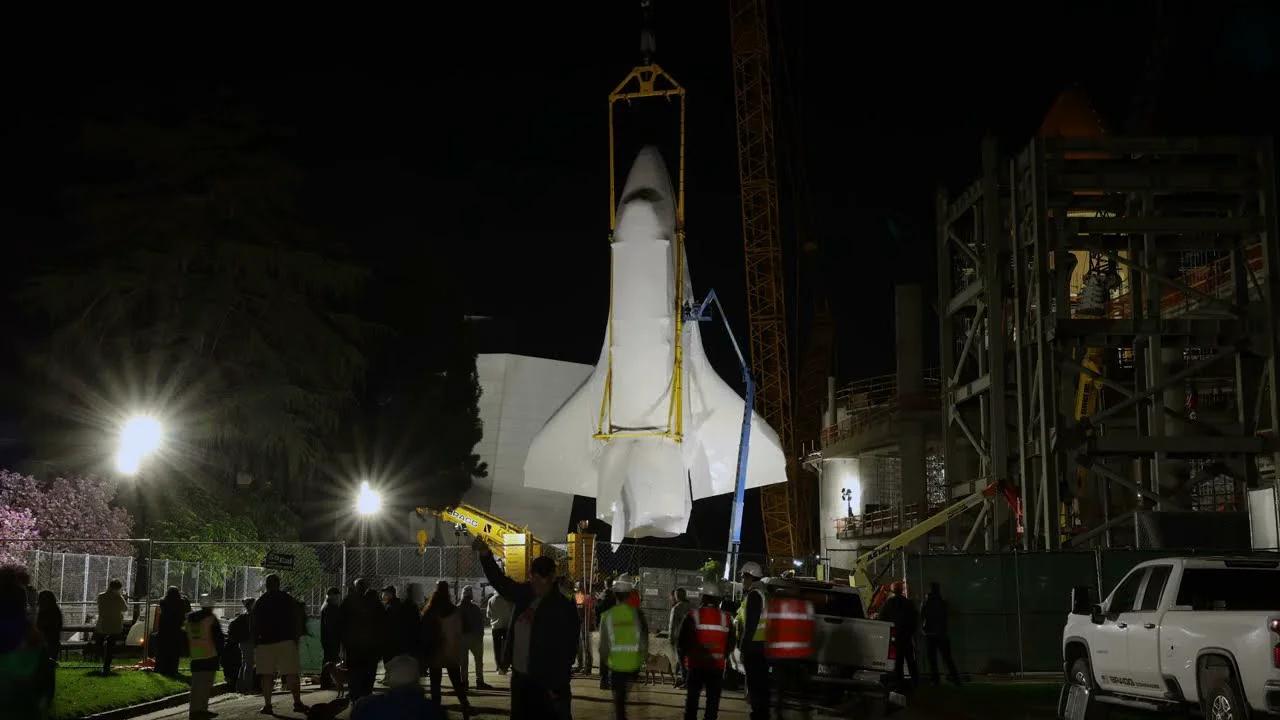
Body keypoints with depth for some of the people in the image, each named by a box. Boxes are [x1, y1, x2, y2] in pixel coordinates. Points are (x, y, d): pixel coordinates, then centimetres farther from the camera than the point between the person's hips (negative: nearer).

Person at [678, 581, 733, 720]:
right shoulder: (725, 618, 0)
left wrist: (683, 659, 12)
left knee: (692, 698, 9)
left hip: (696, 665, -1)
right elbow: (730, 643, 9)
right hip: (717, 666, 1)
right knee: (713, 700, 7)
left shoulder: (692, 616, -7)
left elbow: (681, 641, -3)